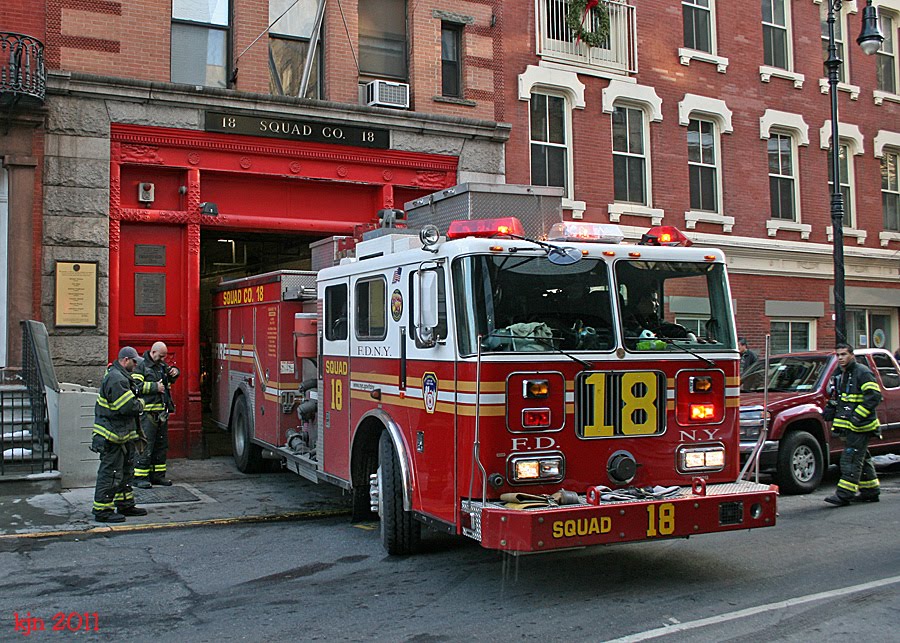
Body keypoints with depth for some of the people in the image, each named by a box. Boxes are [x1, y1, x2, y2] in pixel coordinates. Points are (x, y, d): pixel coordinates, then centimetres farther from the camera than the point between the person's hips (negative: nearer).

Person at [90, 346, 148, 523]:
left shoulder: (120, 376, 15)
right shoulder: (116, 379, -21)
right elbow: (129, 406, -25)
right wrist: (140, 404, -6)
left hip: (123, 434, 11)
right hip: (112, 435, -11)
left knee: (126, 469, 18)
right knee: (110, 472, -5)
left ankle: (125, 504, 27)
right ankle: (102, 511, 1)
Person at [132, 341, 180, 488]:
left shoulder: (162, 365, 18)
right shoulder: (141, 365, -6)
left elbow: (170, 378, 35)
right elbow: (135, 385, -16)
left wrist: (174, 372, 12)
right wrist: (155, 387, -16)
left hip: (162, 412, 8)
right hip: (147, 412, -8)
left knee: (161, 444, 12)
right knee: (146, 445, -9)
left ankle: (158, 475, 20)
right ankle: (140, 477, -4)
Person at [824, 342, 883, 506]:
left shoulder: (862, 372, -11)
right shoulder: (839, 375, 16)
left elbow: (874, 396, -18)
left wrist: (858, 416, -22)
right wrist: (831, 408, 14)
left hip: (859, 426, -9)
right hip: (847, 425, 9)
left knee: (851, 459, -12)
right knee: (862, 459, 16)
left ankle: (844, 495, -14)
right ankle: (870, 491, 25)